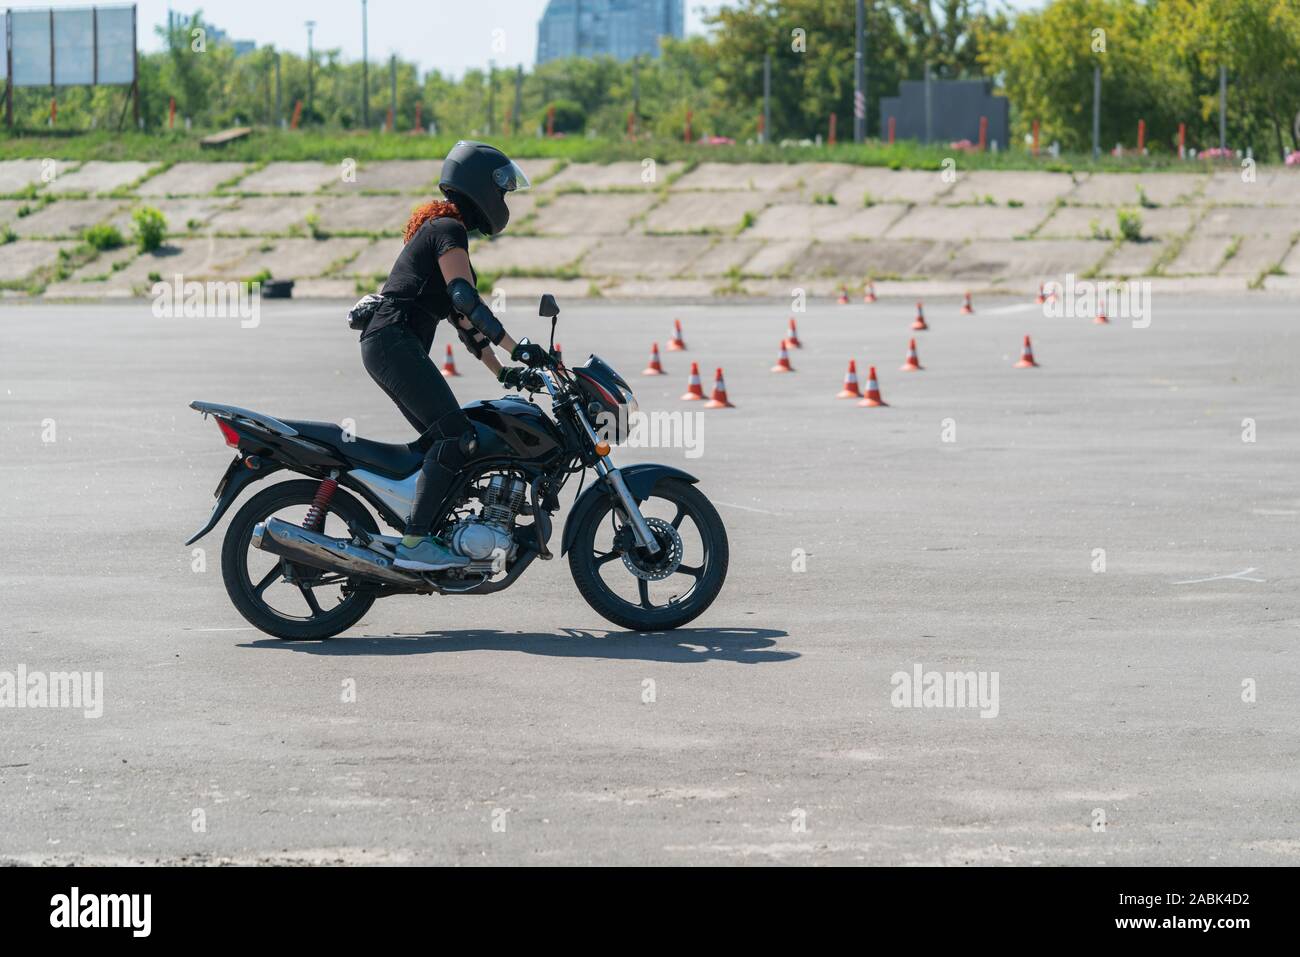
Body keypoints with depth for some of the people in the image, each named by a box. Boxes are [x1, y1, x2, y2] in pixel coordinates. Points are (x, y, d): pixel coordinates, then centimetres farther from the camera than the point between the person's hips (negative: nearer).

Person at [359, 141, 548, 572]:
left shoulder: (444, 228, 24)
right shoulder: (449, 229, -7)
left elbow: (462, 316, 26)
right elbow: (466, 299, -21)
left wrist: (502, 372, 22)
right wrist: (517, 348, -24)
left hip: (385, 346, 11)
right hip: (395, 341, -11)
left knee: (443, 440, 10)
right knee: (457, 436, -17)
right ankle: (414, 543, -23)